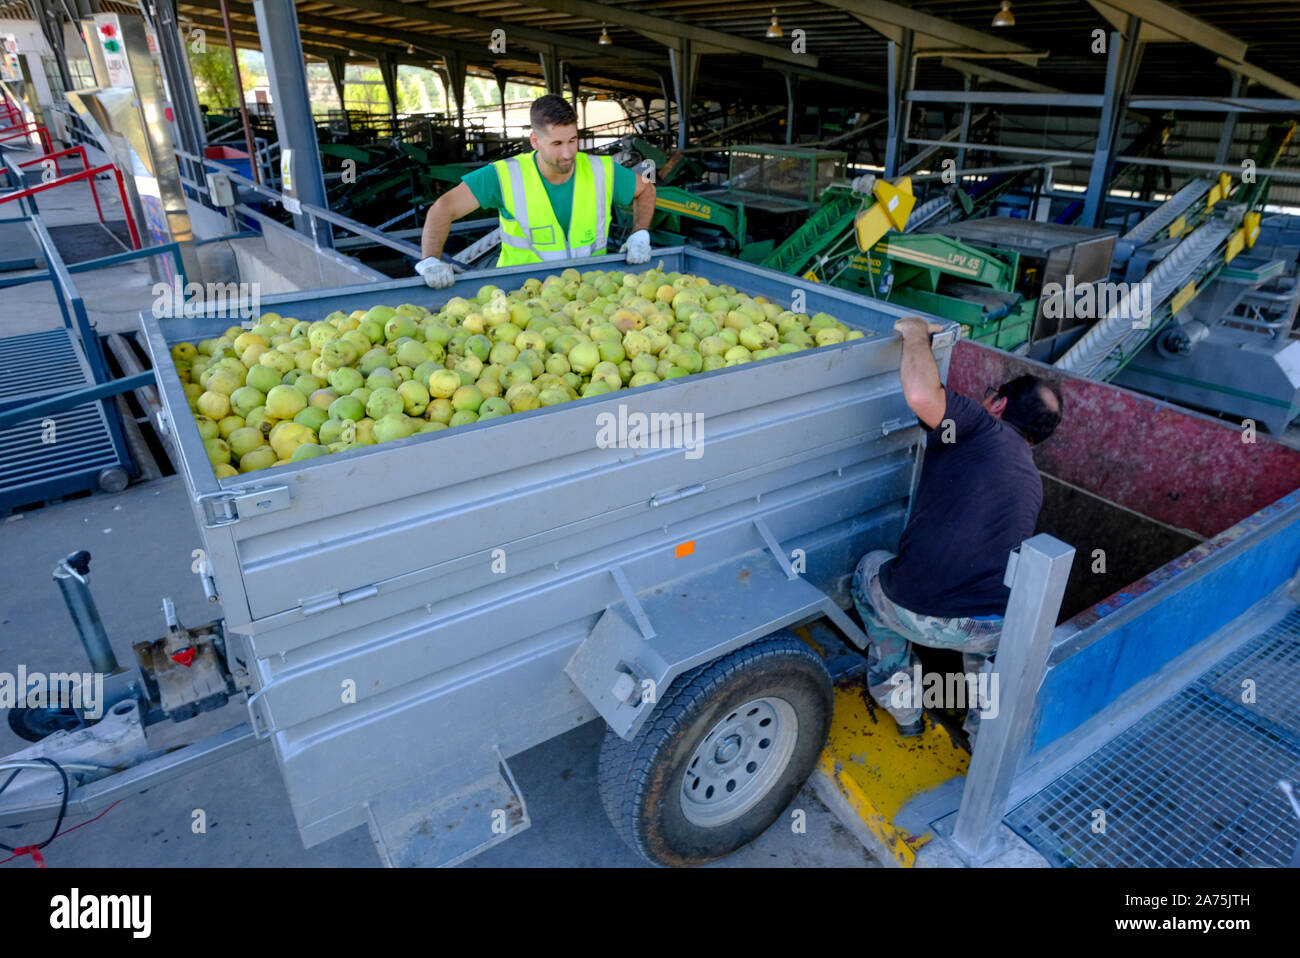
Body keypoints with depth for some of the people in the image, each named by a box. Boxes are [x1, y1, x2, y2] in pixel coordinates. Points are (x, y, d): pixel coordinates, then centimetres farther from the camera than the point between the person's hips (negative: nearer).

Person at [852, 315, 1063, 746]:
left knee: (870, 568, 30)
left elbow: (921, 393, -20)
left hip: (919, 616, -5)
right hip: (999, 630, 5)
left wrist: (915, 333, 0)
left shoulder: (982, 427, 1)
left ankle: (903, 704, 35)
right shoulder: (1032, 480, 21)